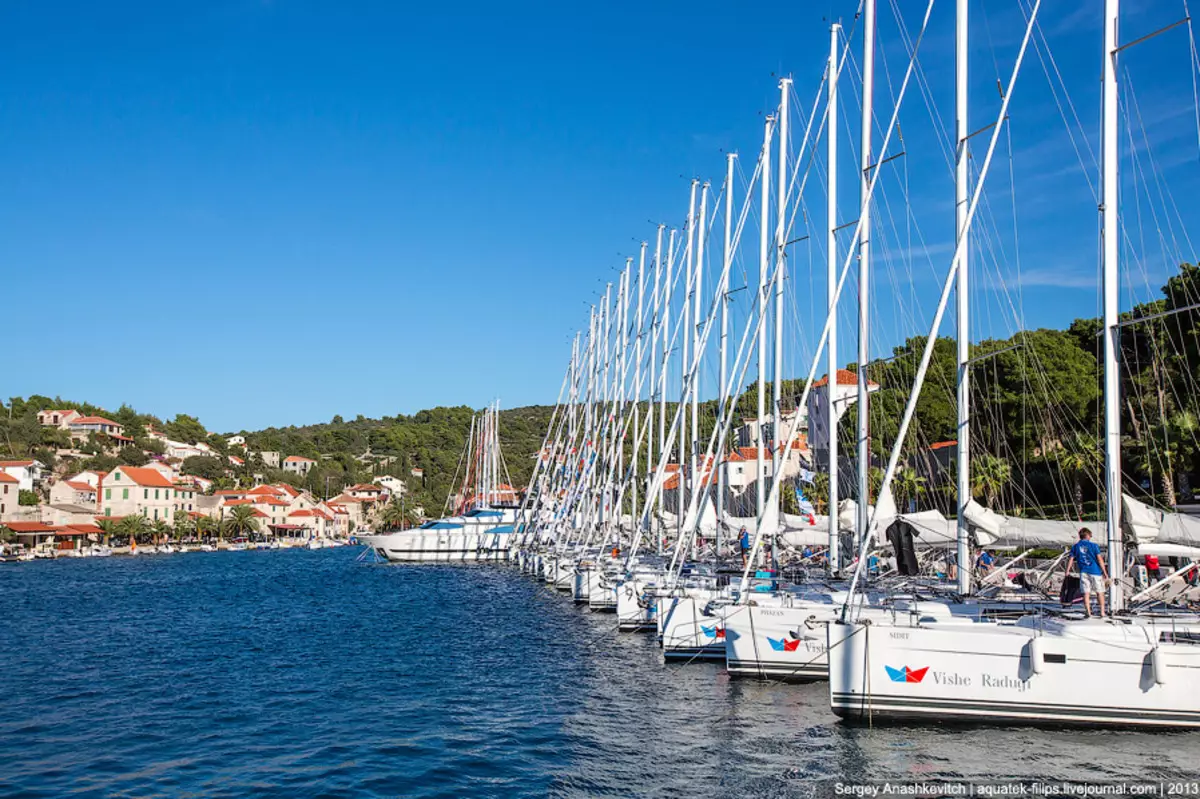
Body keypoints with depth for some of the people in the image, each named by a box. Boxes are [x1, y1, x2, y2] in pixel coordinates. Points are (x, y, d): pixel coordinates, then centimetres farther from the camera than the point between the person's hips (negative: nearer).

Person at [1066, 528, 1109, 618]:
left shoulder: (1075, 547, 5)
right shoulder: (1093, 545, -3)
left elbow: (1070, 559, 3)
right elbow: (1099, 559, -6)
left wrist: (1067, 571, 10)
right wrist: (1105, 572, -4)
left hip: (1083, 572, 2)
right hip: (1095, 571, -2)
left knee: (1086, 593, 2)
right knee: (1099, 592, 11)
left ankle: (1088, 613, -3)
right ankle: (1102, 612, 14)